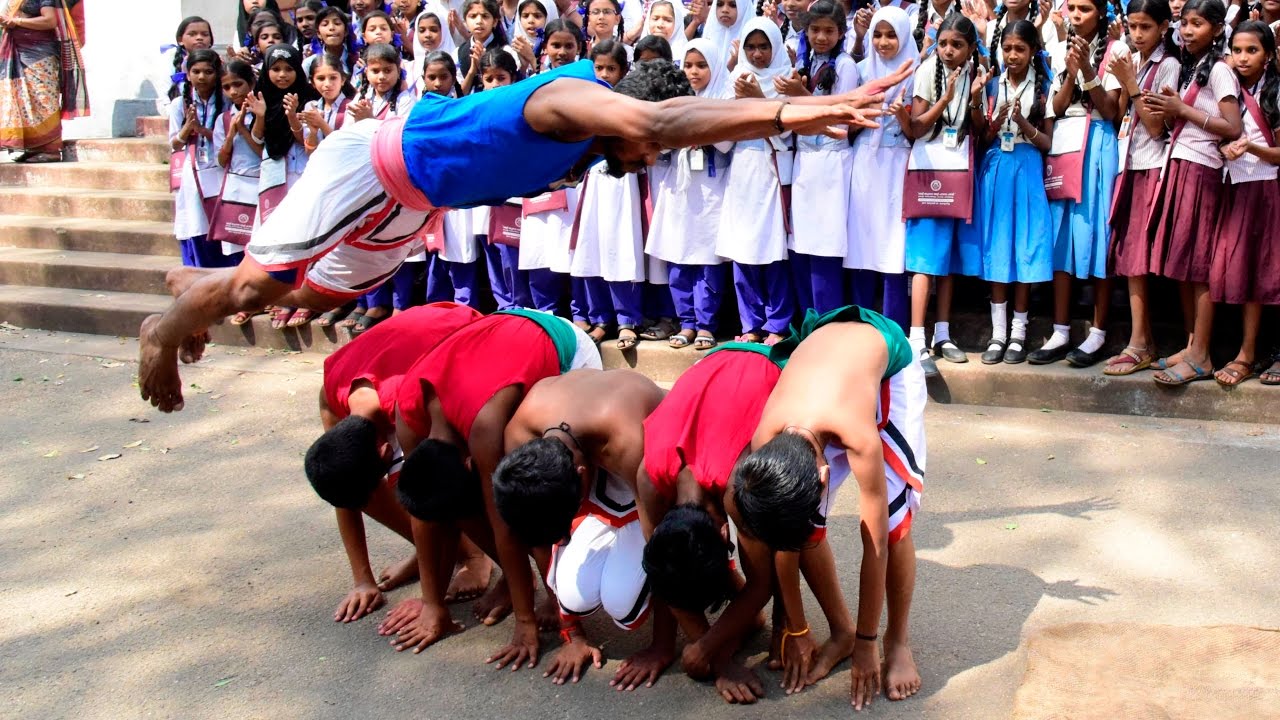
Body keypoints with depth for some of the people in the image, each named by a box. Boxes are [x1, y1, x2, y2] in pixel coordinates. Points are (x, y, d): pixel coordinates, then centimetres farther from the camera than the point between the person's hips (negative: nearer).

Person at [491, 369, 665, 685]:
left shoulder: (627, 440, -43)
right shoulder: (521, 432, -28)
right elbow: (540, 522, -14)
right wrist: (573, 634, -9)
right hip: (600, 476, 5)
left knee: (622, 600, -25)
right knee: (574, 593, -19)